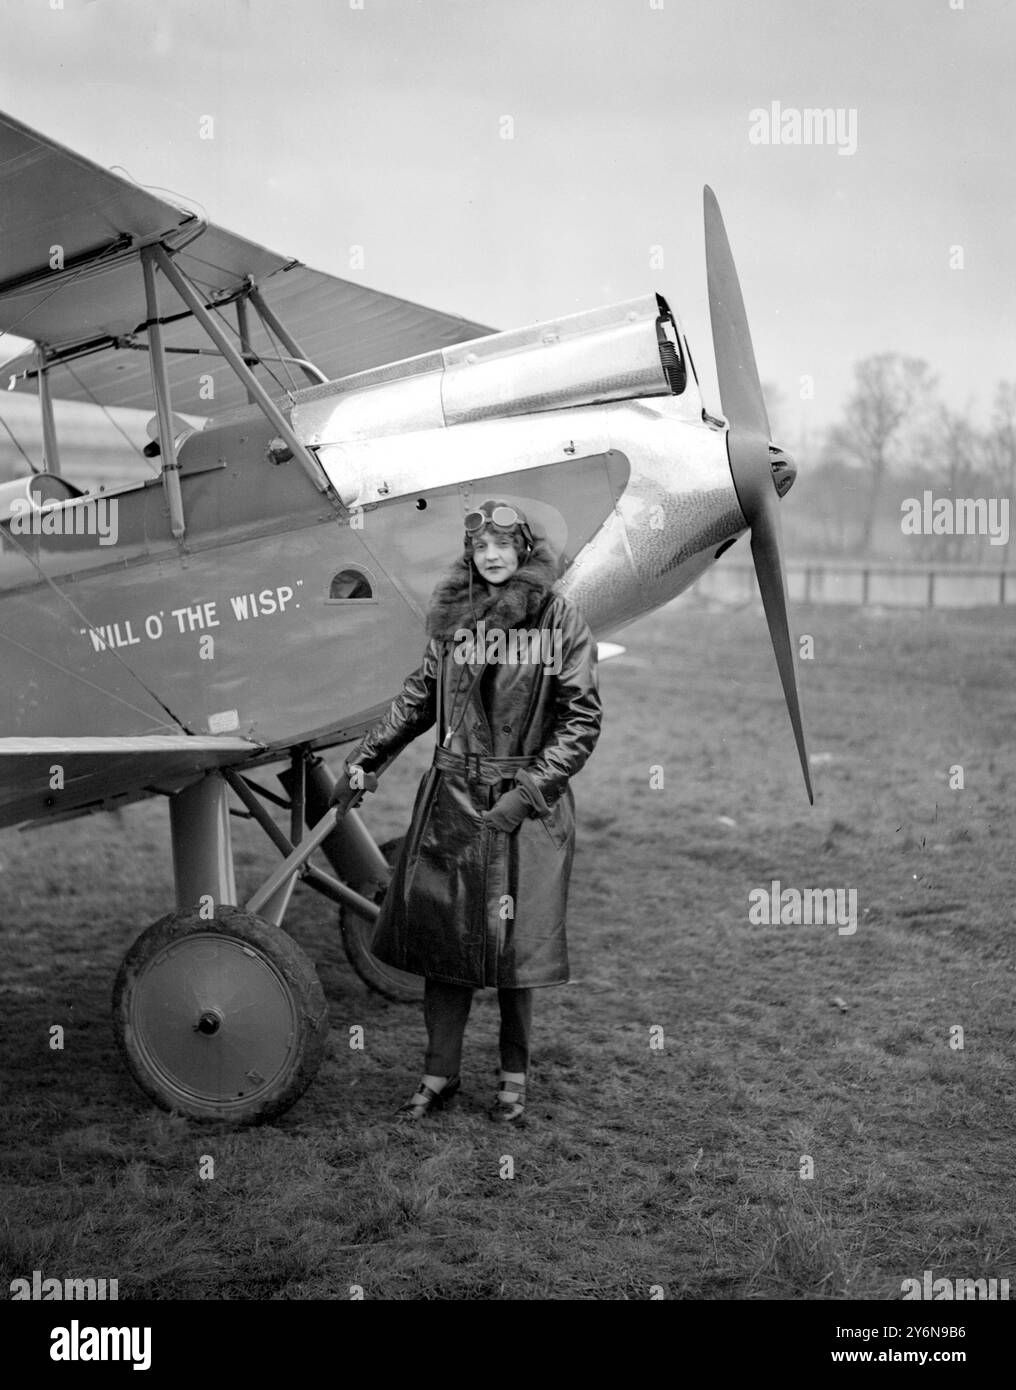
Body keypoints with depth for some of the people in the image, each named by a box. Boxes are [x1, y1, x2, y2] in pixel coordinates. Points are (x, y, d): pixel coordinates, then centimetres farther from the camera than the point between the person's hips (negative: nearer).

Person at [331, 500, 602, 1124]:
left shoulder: (561, 620, -5)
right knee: (439, 928, 5)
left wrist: (528, 790, -13)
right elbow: (420, 697, 16)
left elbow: (582, 721, -6)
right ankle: (440, 1074, 18)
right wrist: (366, 759, 10)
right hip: (453, 796, 3)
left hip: (529, 802, -3)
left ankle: (515, 1078, 22)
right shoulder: (453, 616, 5)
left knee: (513, 942, 4)